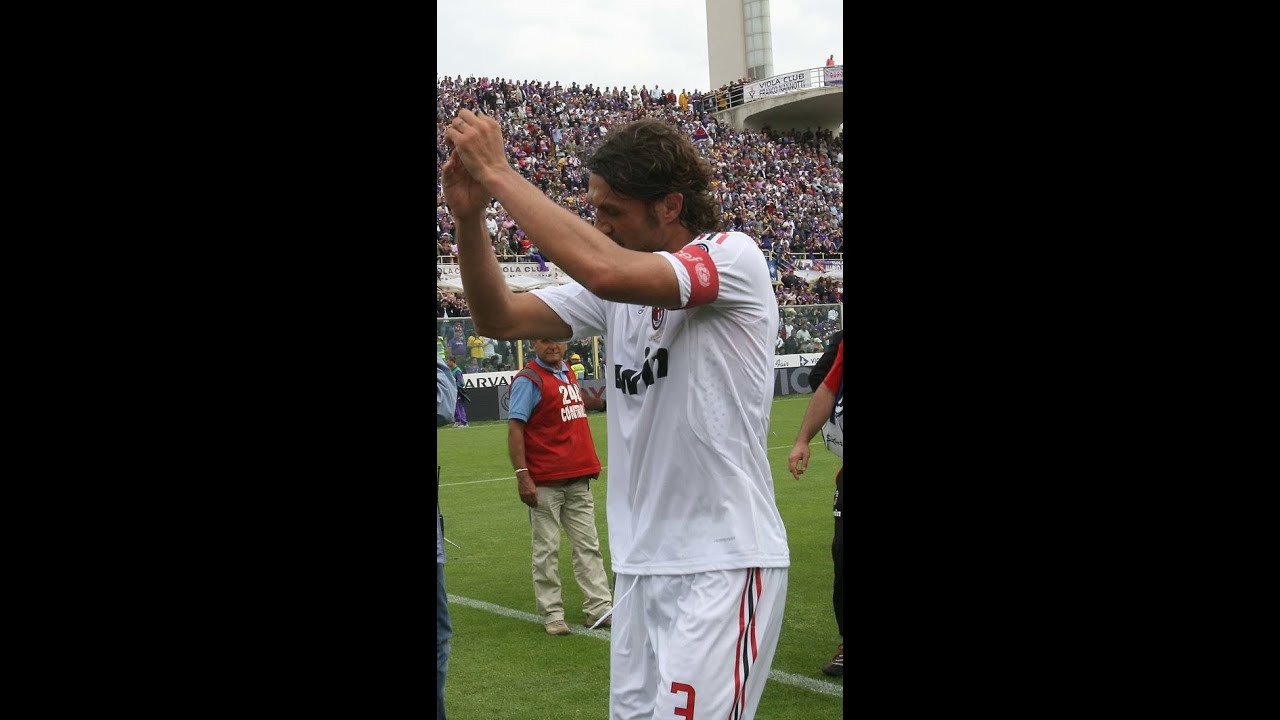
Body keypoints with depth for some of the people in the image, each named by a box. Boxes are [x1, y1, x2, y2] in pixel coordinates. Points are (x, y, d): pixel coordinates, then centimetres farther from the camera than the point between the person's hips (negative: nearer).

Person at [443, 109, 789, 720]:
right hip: (640, 563, 7)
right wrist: (469, 217, -6)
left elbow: (604, 271, -29)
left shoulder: (732, 256, -12)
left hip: (723, 562, -7)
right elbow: (501, 317, 9)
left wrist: (499, 173, -20)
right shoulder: (621, 285, 11)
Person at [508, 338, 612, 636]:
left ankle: (600, 607, 14)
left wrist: (601, 402, 17)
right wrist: (522, 476, -22)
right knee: (547, 549, 1)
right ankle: (551, 613, 9)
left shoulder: (568, 372, 12)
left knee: (588, 544, 9)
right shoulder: (528, 379, -10)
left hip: (578, 477, 7)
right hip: (545, 480, -7)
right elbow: (515, 428, -15)